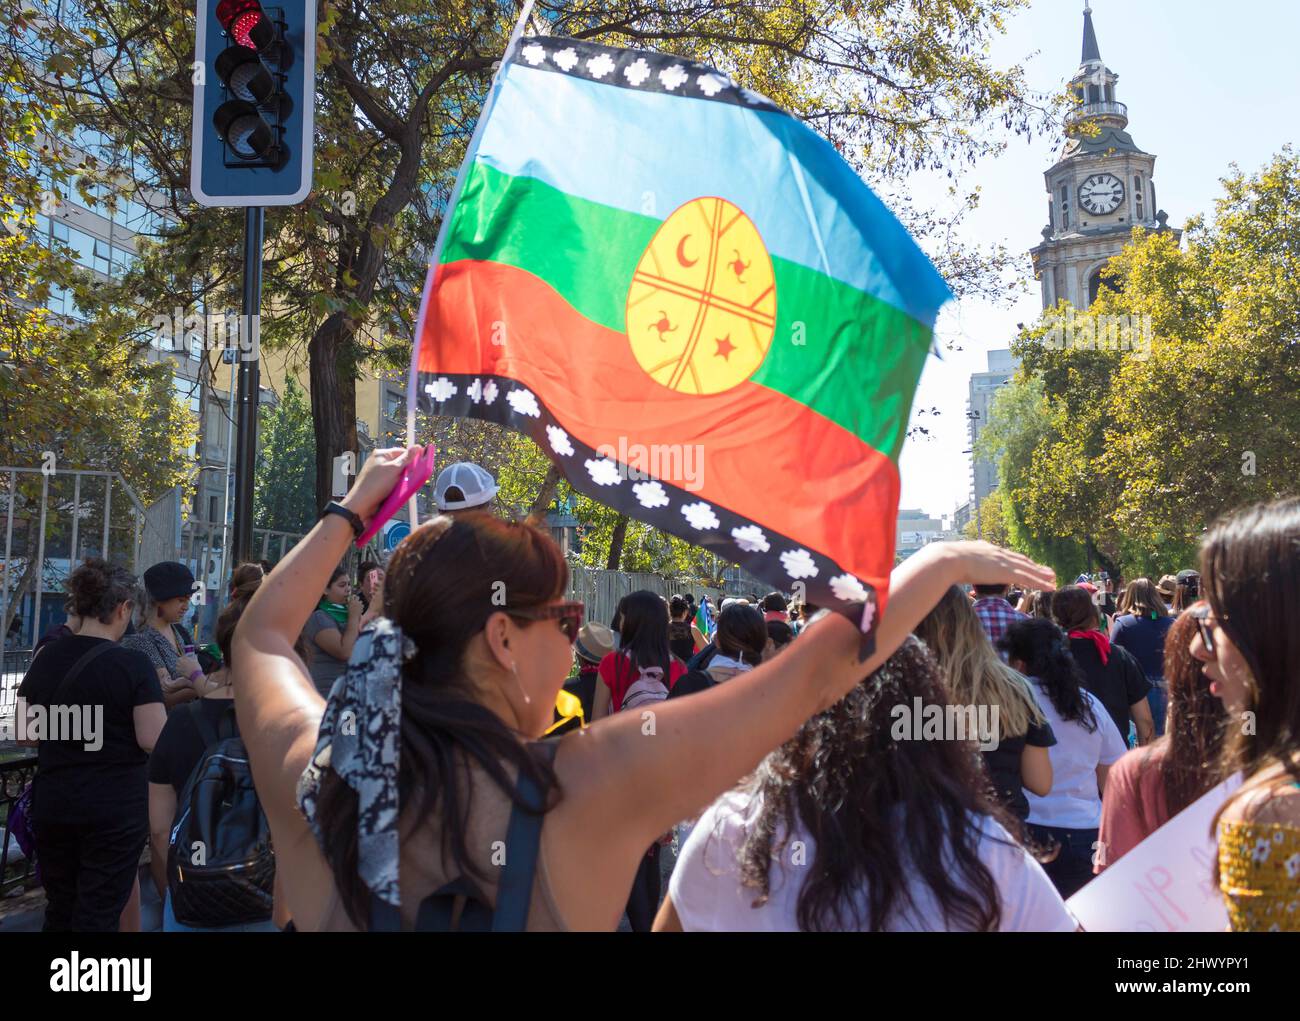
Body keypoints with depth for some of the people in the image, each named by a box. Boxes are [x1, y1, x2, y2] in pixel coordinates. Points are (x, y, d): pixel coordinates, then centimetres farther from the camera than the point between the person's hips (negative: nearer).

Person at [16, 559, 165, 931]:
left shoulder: (46, 659, 1)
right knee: (98, 914, 5)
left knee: (59, 909, 20)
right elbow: (153, 741, -17)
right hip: (116, 806, -5)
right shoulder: (132, 664, -15)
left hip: (52, 803, 5)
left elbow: (27, 735, 6)